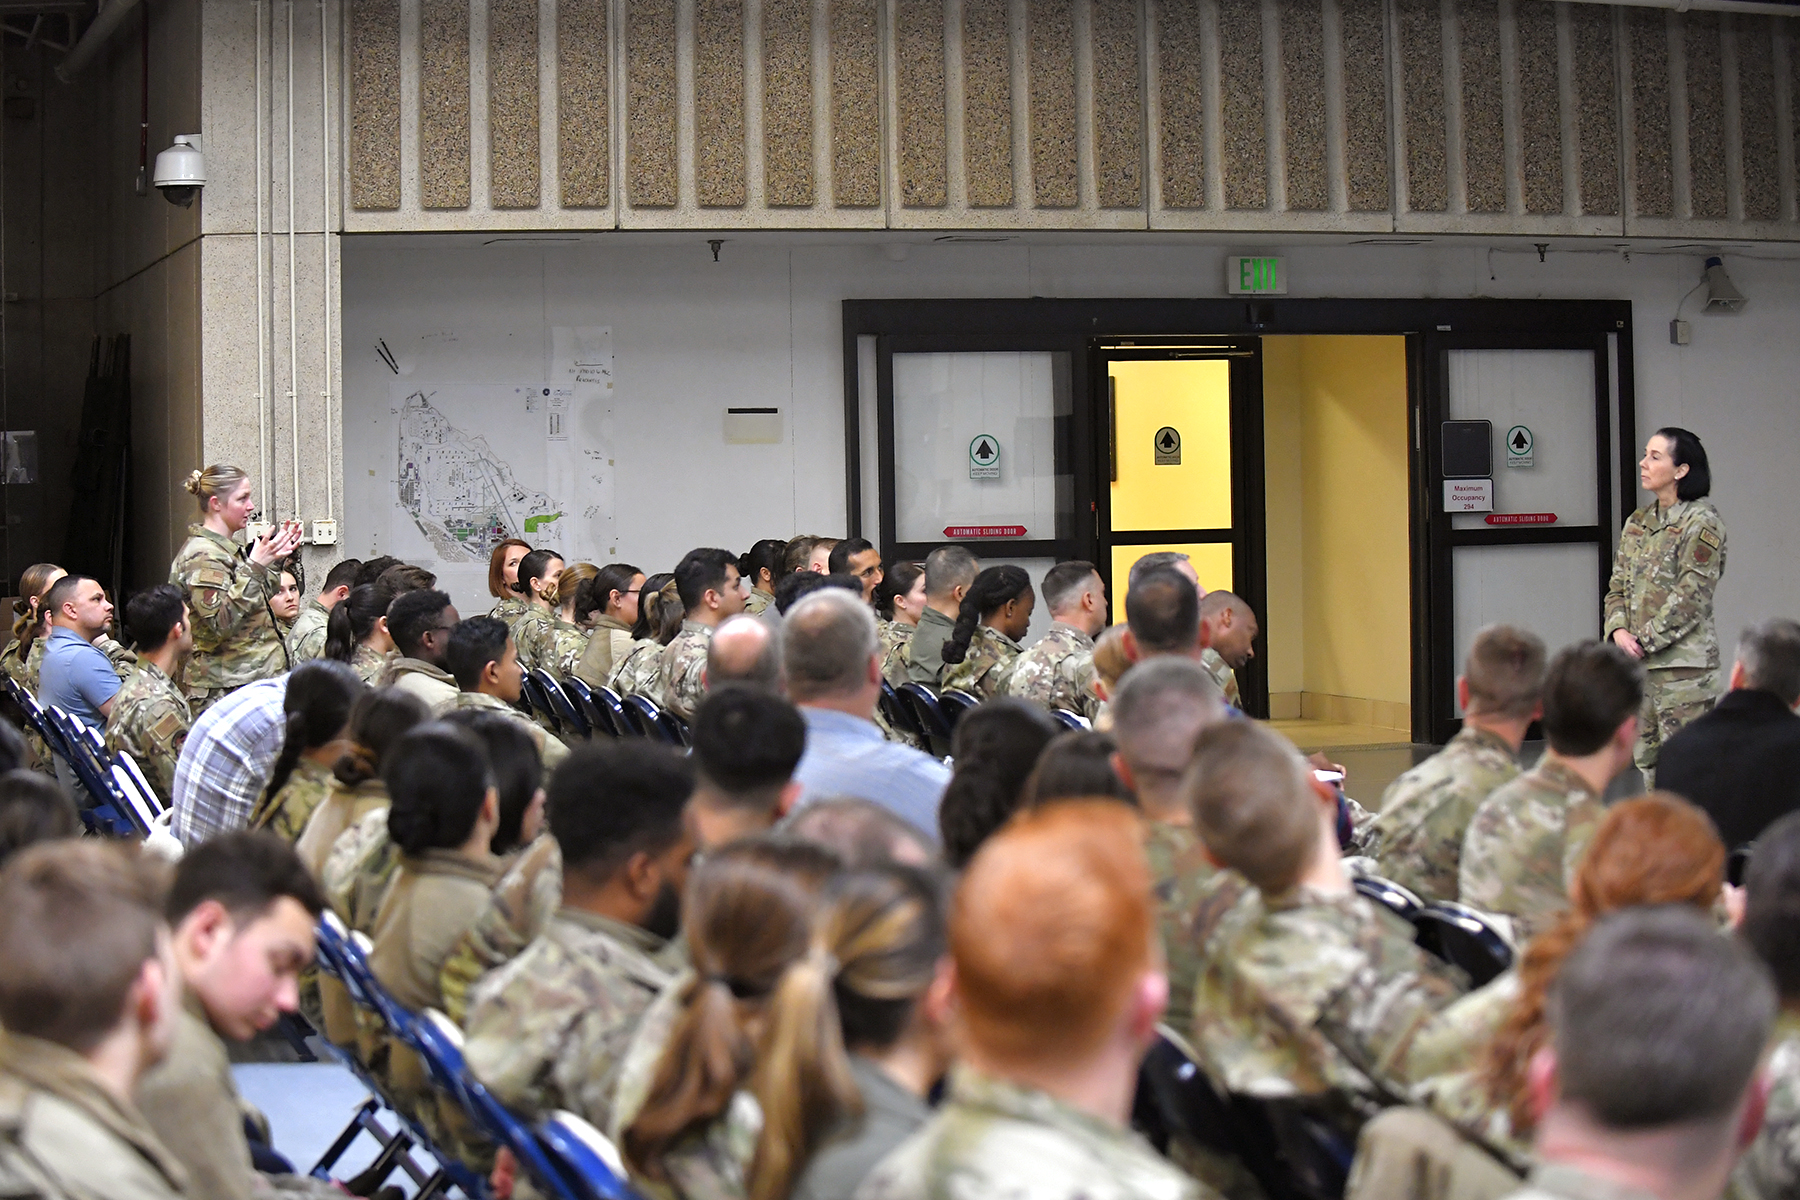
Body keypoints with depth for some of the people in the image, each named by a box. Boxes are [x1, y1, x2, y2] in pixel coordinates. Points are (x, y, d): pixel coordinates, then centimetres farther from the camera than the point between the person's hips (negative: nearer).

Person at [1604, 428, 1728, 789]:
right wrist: (1618, 629, -5)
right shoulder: (1638, 522, 15)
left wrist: (1646, 639, -14)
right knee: (1647, 756, 10)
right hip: (1638, 663, 7)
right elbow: (1618, 585, 14)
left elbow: (1691, 595, -14)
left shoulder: (1702, 522, -7)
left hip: (1684, 663, -7)